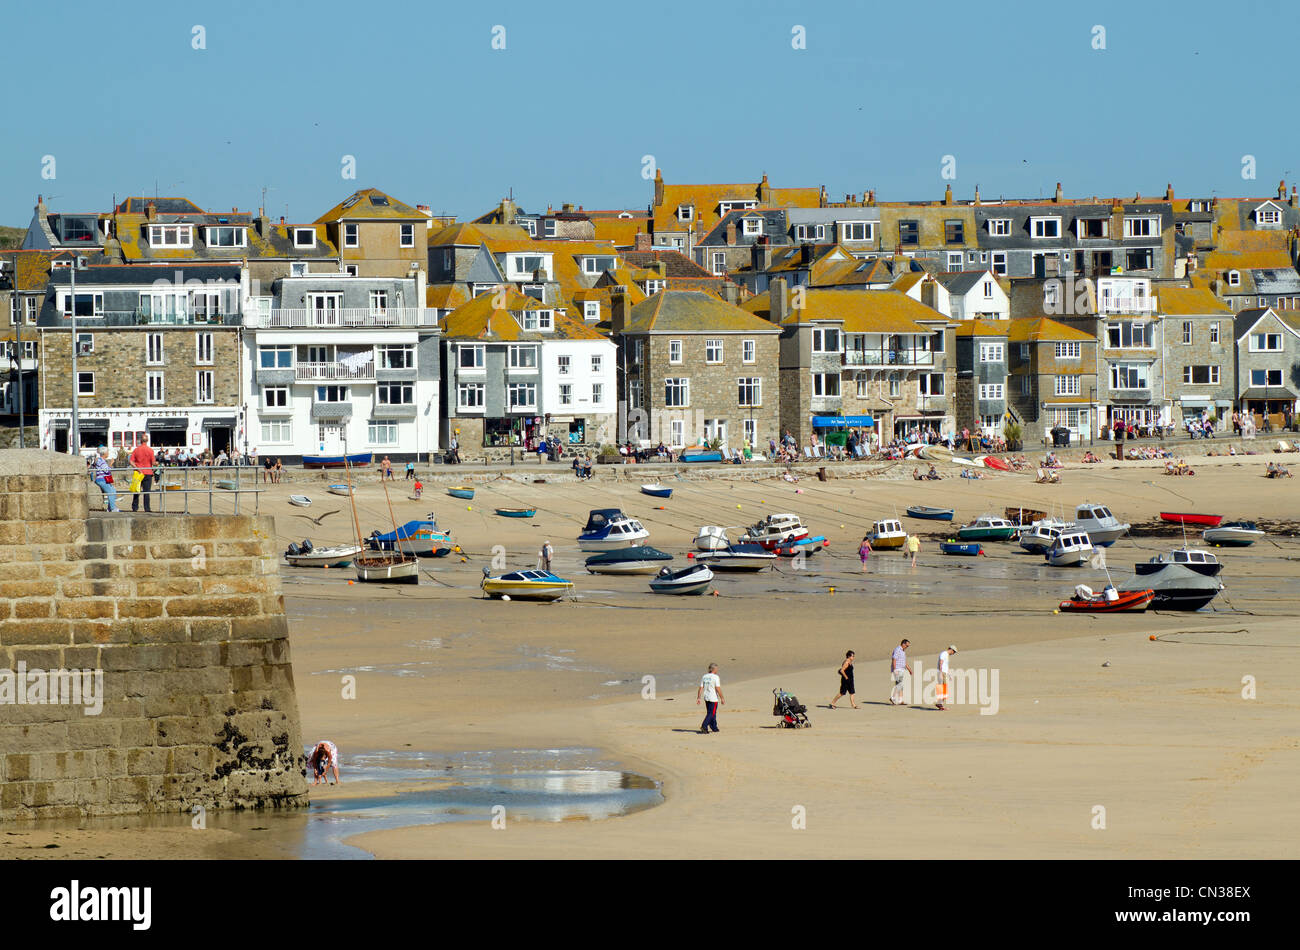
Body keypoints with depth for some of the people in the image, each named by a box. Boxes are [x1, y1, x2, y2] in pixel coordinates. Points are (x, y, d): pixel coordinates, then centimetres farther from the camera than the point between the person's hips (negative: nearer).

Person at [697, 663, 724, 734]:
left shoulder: (704, 677, 6)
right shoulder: (716, 677, -12)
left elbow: (700, 688, 5)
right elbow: (718, 689, -16)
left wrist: (698, 698, 8)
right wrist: (722, 698, -9)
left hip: (706, 698, 7)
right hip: (714, 698, -7)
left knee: (712, 713, 18)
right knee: (711, 714, -4)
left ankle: (714, 728, 25)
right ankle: (704, 726, -17)